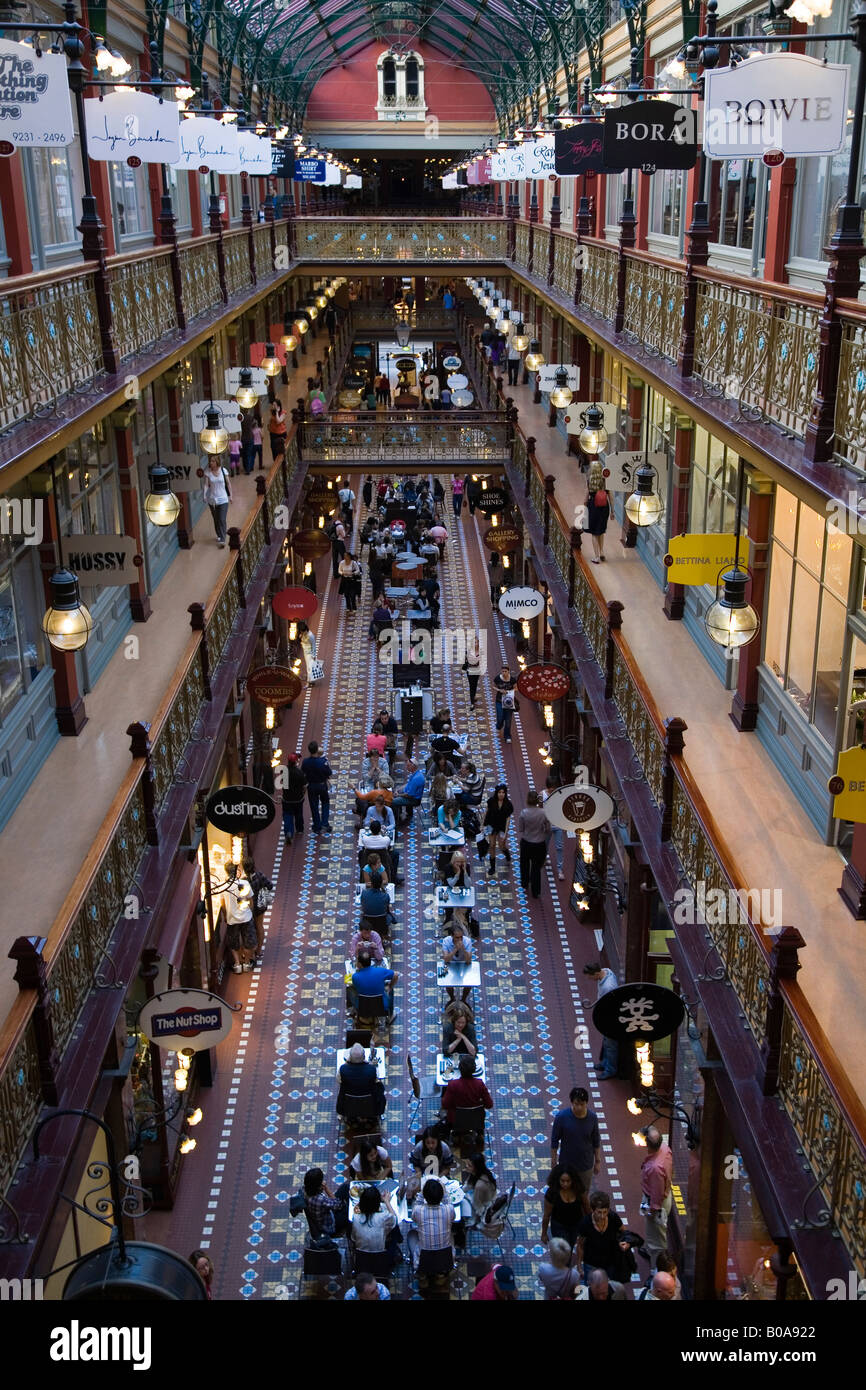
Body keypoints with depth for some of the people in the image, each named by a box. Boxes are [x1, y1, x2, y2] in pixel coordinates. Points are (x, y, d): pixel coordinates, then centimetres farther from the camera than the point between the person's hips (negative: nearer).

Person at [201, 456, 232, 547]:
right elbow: (205, 484, -12)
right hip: (212, 499, 2)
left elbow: (228, 483, 3)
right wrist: (204, 496, -26)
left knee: (222, 520, -8)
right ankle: (219, 535, 34)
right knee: (216, 519, 15)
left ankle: (222, 540, -8)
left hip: (223, 499, -2)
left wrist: (230, 496, 6)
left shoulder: (223, 470, -6)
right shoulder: (207, 472, -6)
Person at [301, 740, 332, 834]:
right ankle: (324, 824, 11)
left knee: (314, 806, 16)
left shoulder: (305, 762, -19)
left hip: (311, 786, 1)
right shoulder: (323, 761, -26)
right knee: (325, 803, 22)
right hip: (322, 785, -1)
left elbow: (303, 773, -4)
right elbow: (330, 774, -14)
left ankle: (317, 828, 24)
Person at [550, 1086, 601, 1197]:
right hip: (566, 1165, -2)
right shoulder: (561, 1116, -22)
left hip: (586, 1166, 2)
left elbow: (596, 1141, 0)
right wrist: (553, 1162, -5)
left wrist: (598, 1161, 5)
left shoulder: (592, 1117, -14)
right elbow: (554, 1141, -10)